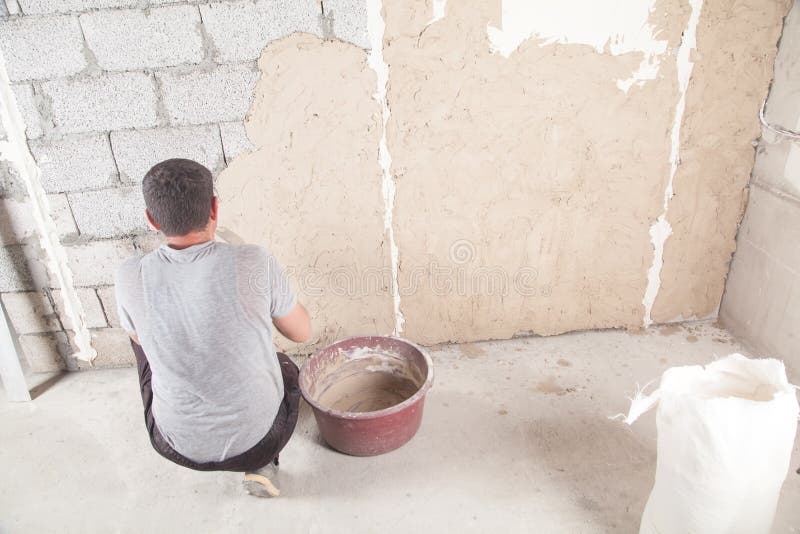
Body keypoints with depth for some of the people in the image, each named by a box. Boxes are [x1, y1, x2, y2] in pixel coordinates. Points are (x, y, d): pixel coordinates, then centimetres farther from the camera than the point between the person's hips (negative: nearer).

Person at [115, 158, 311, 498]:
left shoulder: (131, 278, -16)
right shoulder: (254, 263, -22)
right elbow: (302, 333, -6)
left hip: (178, 447, 2)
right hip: (257, 440, -1)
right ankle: (262, 465, 13)